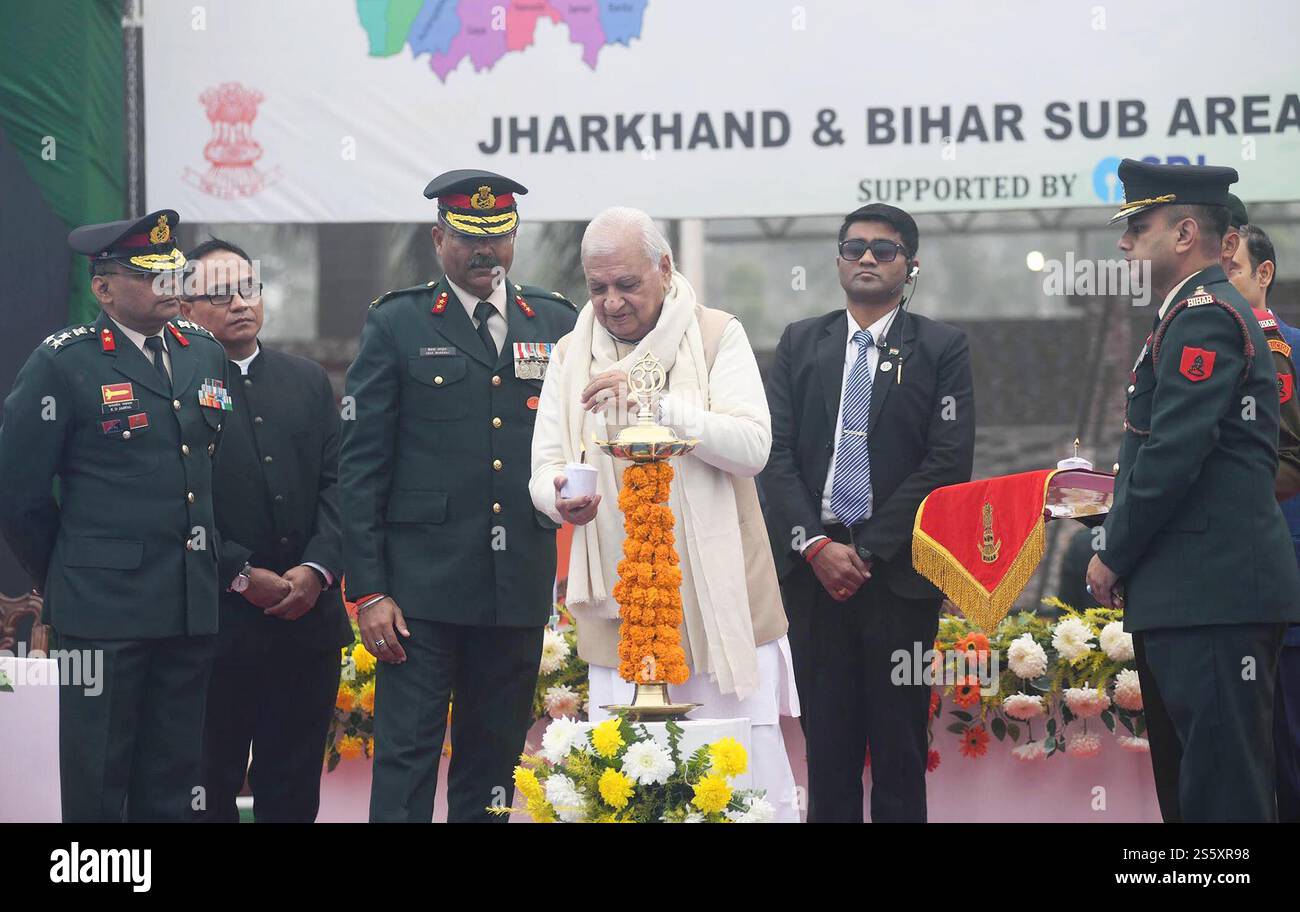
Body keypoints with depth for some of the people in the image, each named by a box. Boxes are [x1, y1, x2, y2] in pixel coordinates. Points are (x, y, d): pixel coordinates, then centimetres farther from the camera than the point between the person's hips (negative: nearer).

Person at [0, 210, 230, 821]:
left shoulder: (205, 354, 11)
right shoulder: (63, 364, -7)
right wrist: (62, 581, 5)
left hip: (193, 604, 5)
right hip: (104, 610, -5)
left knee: (173, 790, 9)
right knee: (96, 790, 0)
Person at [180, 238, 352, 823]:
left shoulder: (308, 381, 13)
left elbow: (336, 482, 8)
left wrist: (317, 569, -7)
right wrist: (243, 575, -14)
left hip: (308, 616, 4)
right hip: (218, 623, -4)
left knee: (294, 790, 8)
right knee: (211, 787, 4)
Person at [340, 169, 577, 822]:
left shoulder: (557, 325, 10)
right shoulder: (396, 325, 1)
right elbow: (360, 467, -1)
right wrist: (367, 591, -7)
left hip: (521, 586, 3)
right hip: (423, 583, -3)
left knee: (494, 758, 9)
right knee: (407, 753, -6)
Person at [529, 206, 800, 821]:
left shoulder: (718, 337, 1)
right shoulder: (571, 356, 12)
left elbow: (752, 446, -11)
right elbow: (543, 470, 9)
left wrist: (656, 403, -22)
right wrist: (560, 496, -15)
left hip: (720, 606, -3)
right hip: (620, 616, 3)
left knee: (752, 787, -2)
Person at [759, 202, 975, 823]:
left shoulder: (941, 349, 5)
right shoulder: (800, 344, 13)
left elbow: (948, 462, -4)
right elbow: (777, 453, 6)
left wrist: (868, 550, -10)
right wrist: (815, 545, -9)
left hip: (897, 569, -2)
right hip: (814, 566, 2)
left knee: (900, 743, -1)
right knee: (828, 740, 2)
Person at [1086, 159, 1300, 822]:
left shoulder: (1204, 316, -11)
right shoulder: (1197, 314, 21)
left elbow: (1174, 453, -18)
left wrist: (1114, 555, -9)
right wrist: (1123, 550, 16)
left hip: (1213, 594, -11)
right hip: (1192, 594, 11)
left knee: (1222, 793, -11)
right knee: (1186, 790, 12)